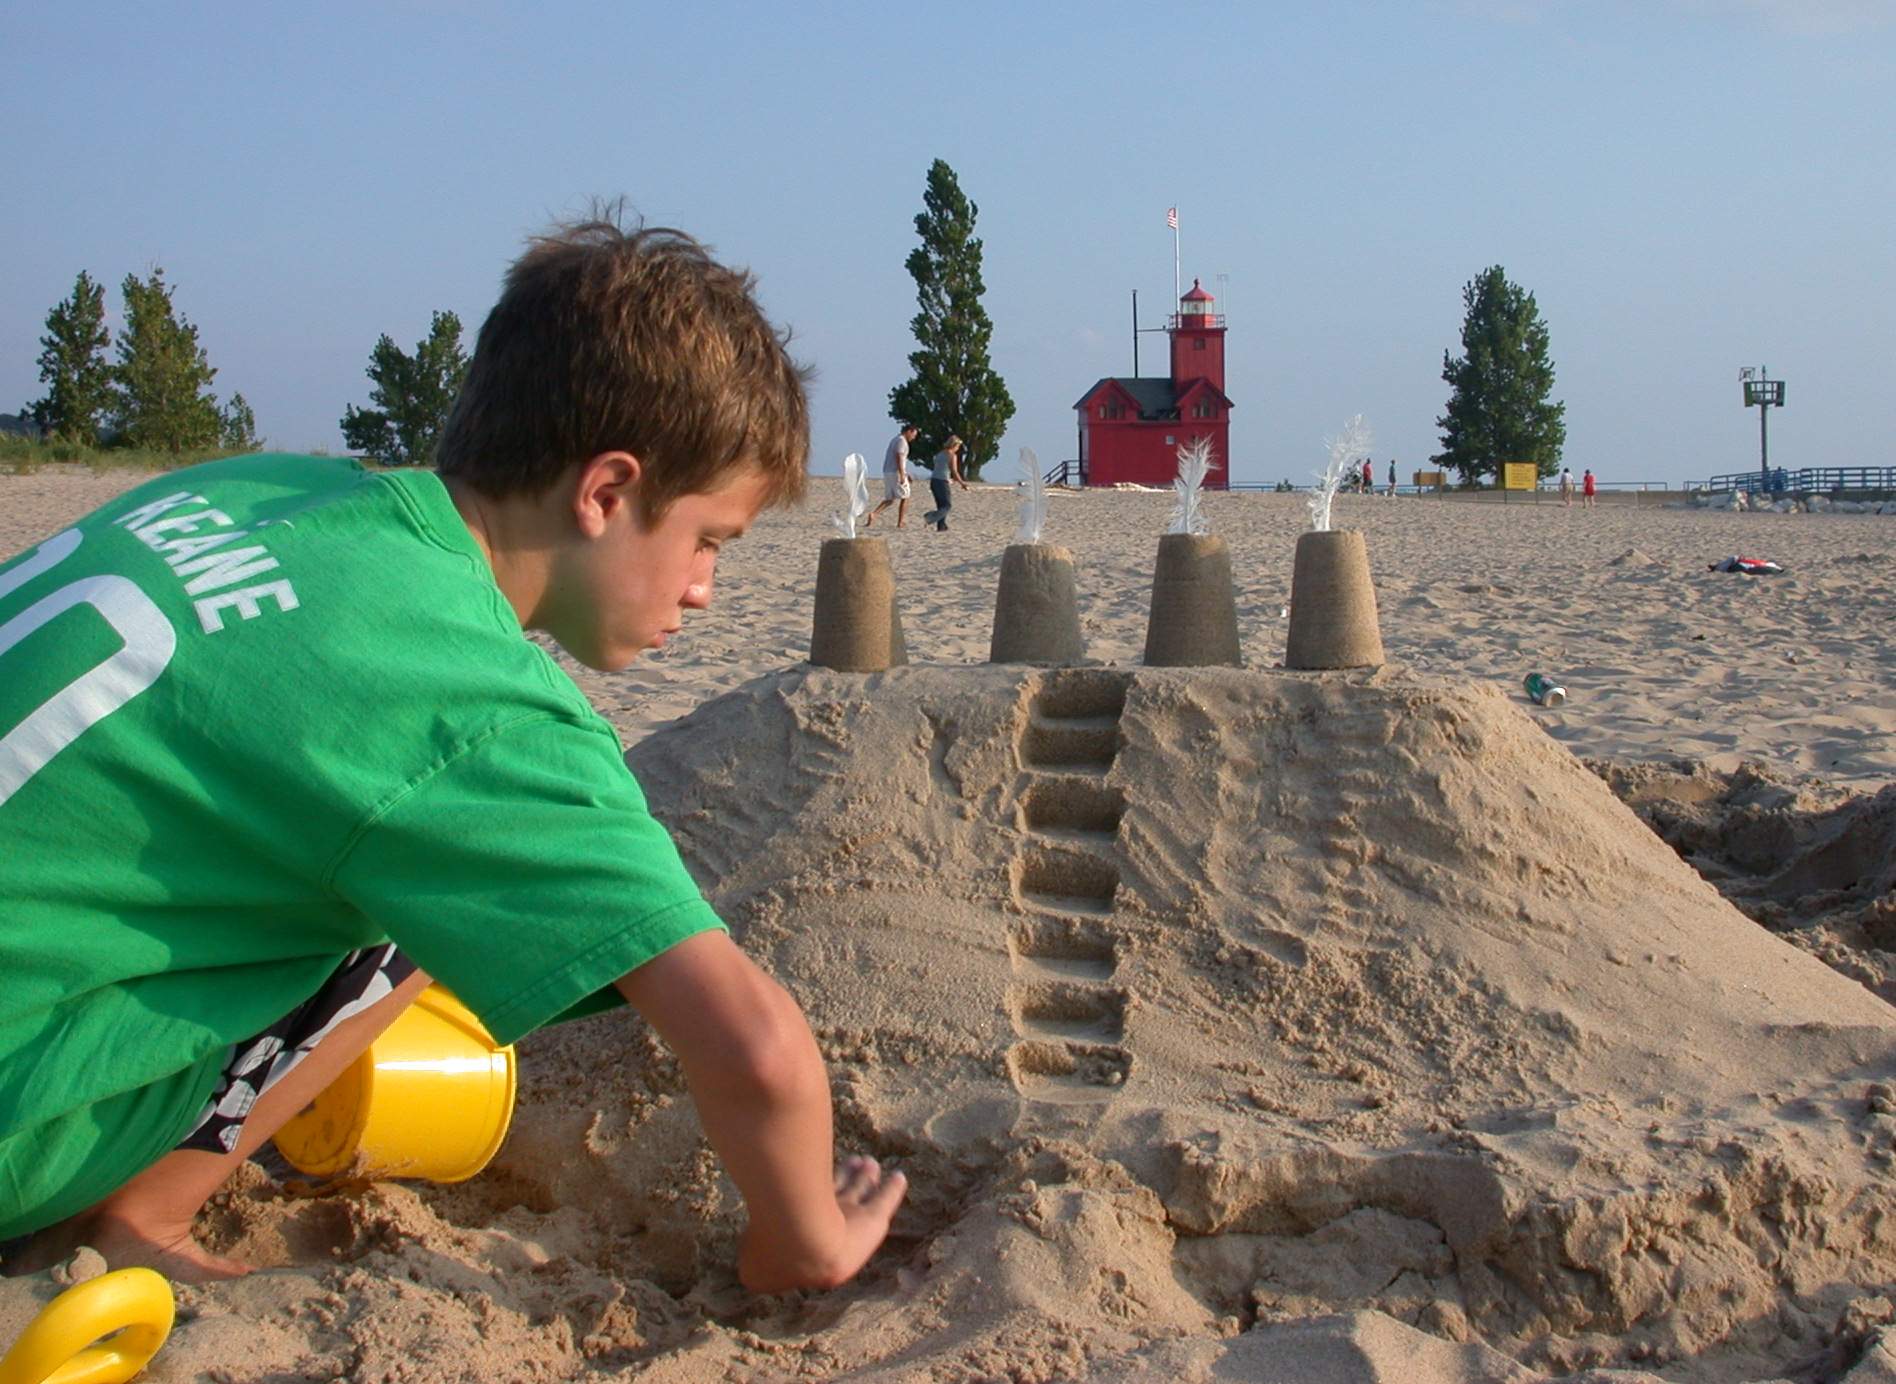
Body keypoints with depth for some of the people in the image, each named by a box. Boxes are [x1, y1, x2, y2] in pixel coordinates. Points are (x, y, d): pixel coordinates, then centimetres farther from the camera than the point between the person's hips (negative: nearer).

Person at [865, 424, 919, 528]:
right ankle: (900, 522, 8)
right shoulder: (901, 441, -12)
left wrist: (905, 473, 28)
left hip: (887, 473, 9)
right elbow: (899, 458, -22)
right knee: (904, 497, 6)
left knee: (889, 500, 10)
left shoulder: (894, 440, 20)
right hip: (896, 473, -9)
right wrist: (902, 475, -24)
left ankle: (873, 514, -9)